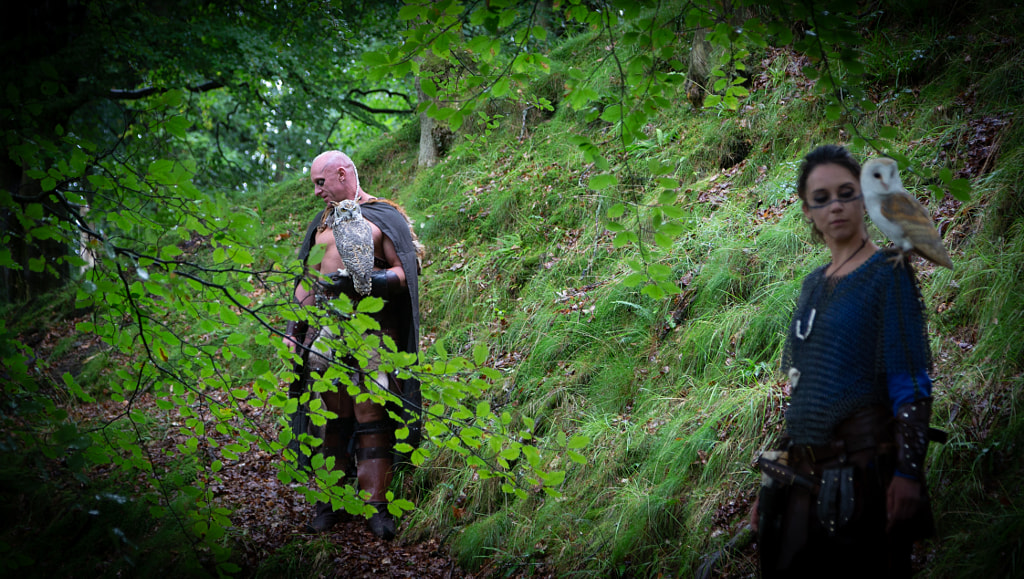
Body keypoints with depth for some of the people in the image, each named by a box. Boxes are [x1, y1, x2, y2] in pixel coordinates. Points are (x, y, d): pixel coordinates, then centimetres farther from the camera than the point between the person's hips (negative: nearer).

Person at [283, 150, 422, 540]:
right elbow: (307, 277, 23)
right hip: (326, 328, 4)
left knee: (372, 416, -7)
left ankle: (377, 504, -4)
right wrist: (294, 327, 14)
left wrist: (370, 281, -19)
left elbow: (406, 272, -2)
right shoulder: (321, 222, 21)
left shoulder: (383, 217, 3)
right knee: (332, 416, 4)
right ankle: (330, 501, 11)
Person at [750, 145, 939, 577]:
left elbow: (911, 384, -10)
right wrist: (772, 481, 17)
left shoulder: (888, 274, -4)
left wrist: (907, 472, -20)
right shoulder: (813, 285, 16)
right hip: (804, 474, 7)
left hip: (863, 467, -6)